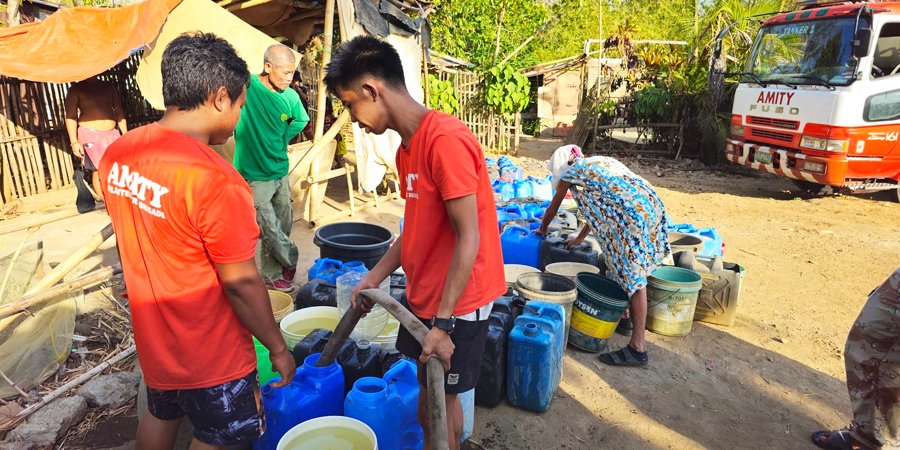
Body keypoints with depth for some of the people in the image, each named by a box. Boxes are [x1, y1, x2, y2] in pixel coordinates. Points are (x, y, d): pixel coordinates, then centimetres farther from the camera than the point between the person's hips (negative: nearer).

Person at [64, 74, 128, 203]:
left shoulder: (109, 86, 11)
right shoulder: (76, 89, 0)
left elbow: (119, 112, 13)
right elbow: (70, 116, -4)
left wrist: (125, 134, 8)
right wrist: (74, 142, -12)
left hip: (112, 134, 3)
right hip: (90, 135, -3)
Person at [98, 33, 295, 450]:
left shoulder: (117, 154, -6)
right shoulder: (216, 181, -31)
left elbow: (136, 241, 6)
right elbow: (241, 282, -26)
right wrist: (278, 347, -12)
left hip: (152, 337, 7)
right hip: (210, 354, -7)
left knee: (159, 416, 30)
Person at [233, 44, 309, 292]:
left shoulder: (291, 96, -2)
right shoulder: (246, 85, -15)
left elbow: (301, 121, 16)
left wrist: (281, 140, 9)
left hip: (280, 172, 5)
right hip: (254, 176, -5)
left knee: (284, 227, 13)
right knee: (271, 231, -1)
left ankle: (273, 275, 29)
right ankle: (290, 262, 26)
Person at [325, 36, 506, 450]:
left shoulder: (446, 140, -23)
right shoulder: (407, 147, 6)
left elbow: (468, 238, -24)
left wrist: (443, 322, -22)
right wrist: (374, 277, 12)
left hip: (455, 302, -8)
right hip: (422, 296, 8)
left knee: (441, 397, 9)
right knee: (427, 392, 22)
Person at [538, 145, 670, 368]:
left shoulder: (571, 171, 10)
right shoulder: (598, 163, 31)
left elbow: (553, 208, 23)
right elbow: (600, 207, 39)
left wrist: (542, 229, 41)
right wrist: (580, 238, 47)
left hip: (634, 212, -9)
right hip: (652, 203, 9)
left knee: (634, 274, -9)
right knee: (624, 265, 21)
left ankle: (638, 348, -8)